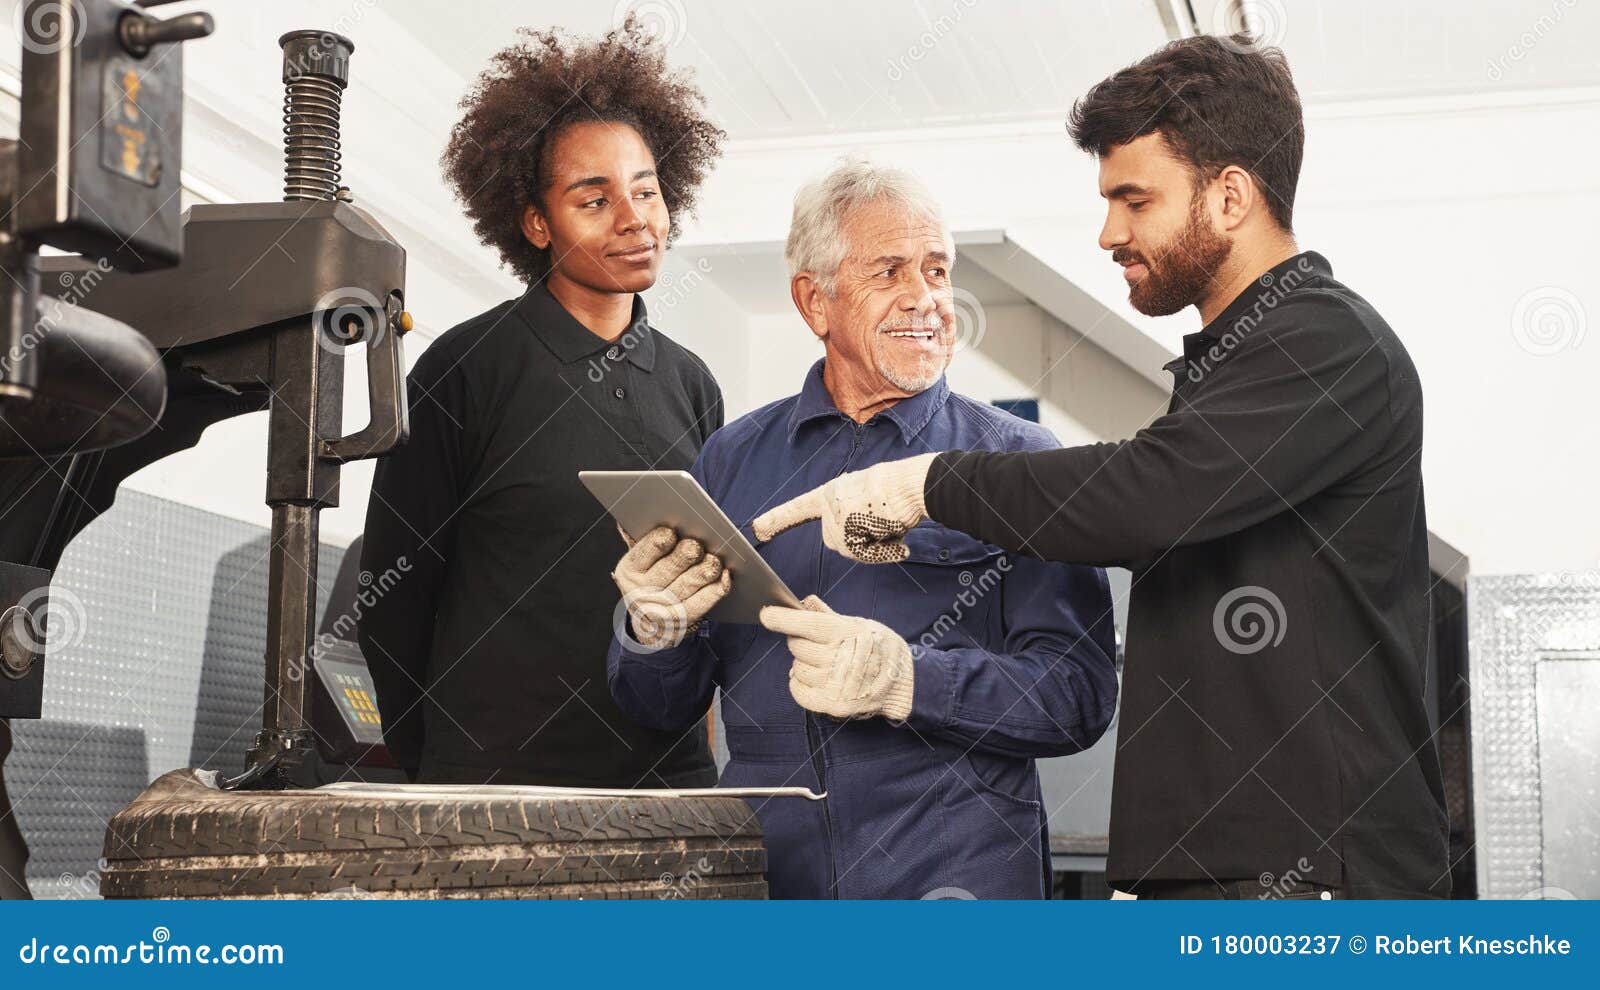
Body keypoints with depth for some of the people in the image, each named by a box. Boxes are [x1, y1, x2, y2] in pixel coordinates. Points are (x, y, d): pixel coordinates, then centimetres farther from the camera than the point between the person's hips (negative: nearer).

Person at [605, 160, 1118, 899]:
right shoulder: (733, 459, 15)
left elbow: (1080, 696, 0)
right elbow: (663, 709, 17)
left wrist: (905, 680, -13)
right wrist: (654, 635, -5)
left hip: (956, 872, -3)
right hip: (761, 866, 3)